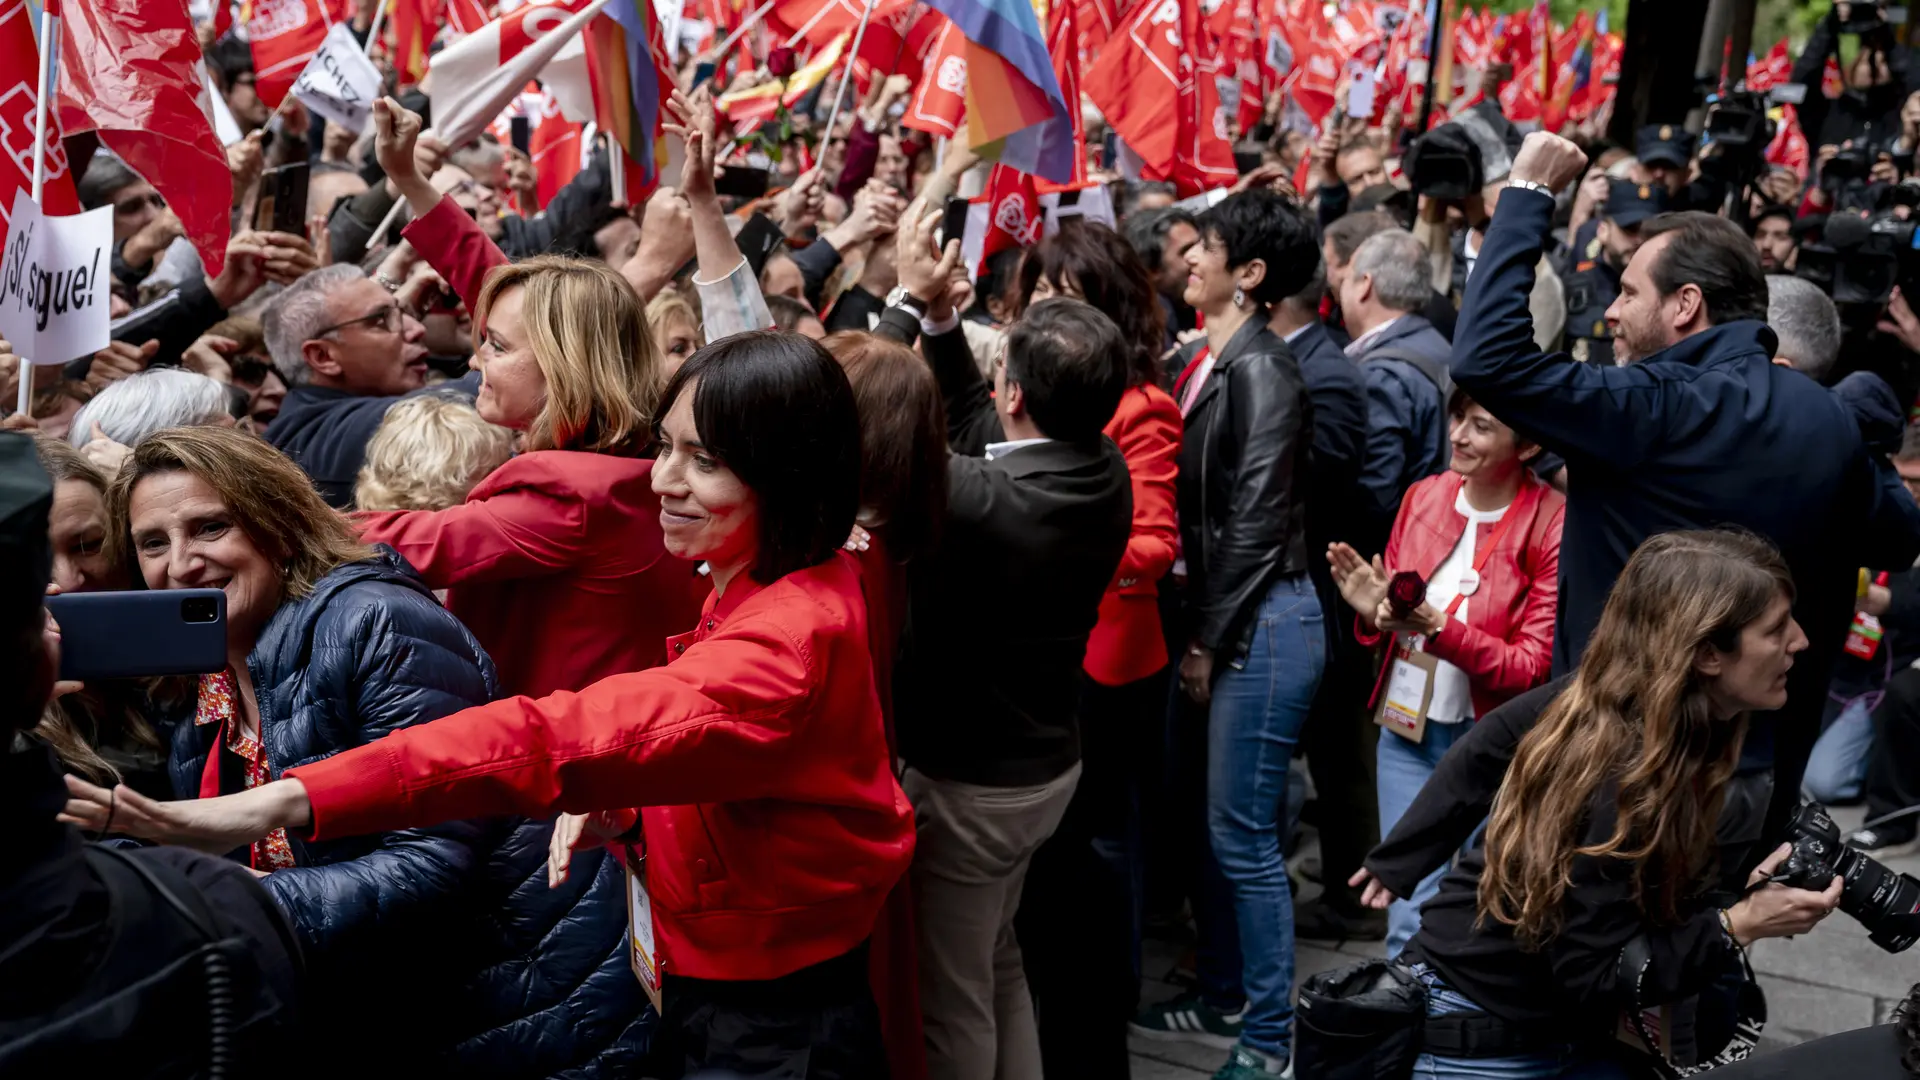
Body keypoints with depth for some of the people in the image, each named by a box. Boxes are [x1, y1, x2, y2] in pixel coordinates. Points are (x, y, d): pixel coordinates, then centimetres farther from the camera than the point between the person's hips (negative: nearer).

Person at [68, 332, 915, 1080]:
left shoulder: (793, 632, -26)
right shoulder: (748, 591, 7)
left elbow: (557, 741, -37)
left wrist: (288, 802, -41)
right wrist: (627, 809, -4)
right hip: (705, 992, 9)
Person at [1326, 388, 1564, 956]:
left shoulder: (1553, 524, -12)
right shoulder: (1424, 496, 2)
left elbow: (1533, 667, -14)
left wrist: (1437, 627, -26)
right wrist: (1374, 610, -9)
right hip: (1408, 731, 4)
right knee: (1408, 915, 7)